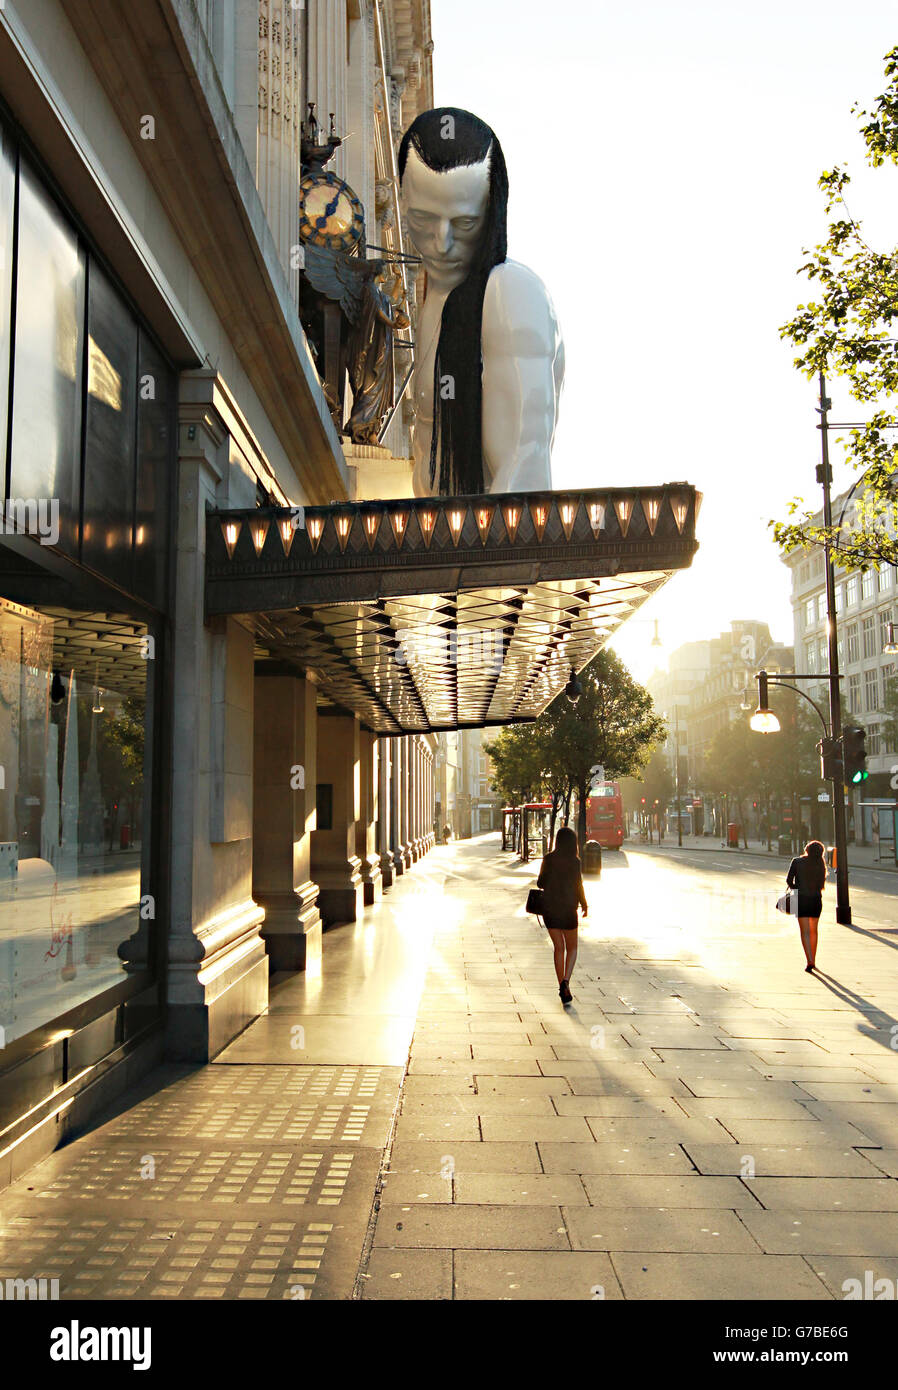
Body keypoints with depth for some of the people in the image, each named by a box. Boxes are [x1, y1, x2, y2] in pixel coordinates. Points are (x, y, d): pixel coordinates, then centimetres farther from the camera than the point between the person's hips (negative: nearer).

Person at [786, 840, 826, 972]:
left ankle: (810, 961, -15)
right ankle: (813, 960, 27)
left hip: (802, 899, -2)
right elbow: (822, 883, -2)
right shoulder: (820, 864, -3)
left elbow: (789, 880, -5)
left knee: (805, 932, -2)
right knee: (813, 931, 17)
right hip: (816, 899, 2)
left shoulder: (797, 861, -6)